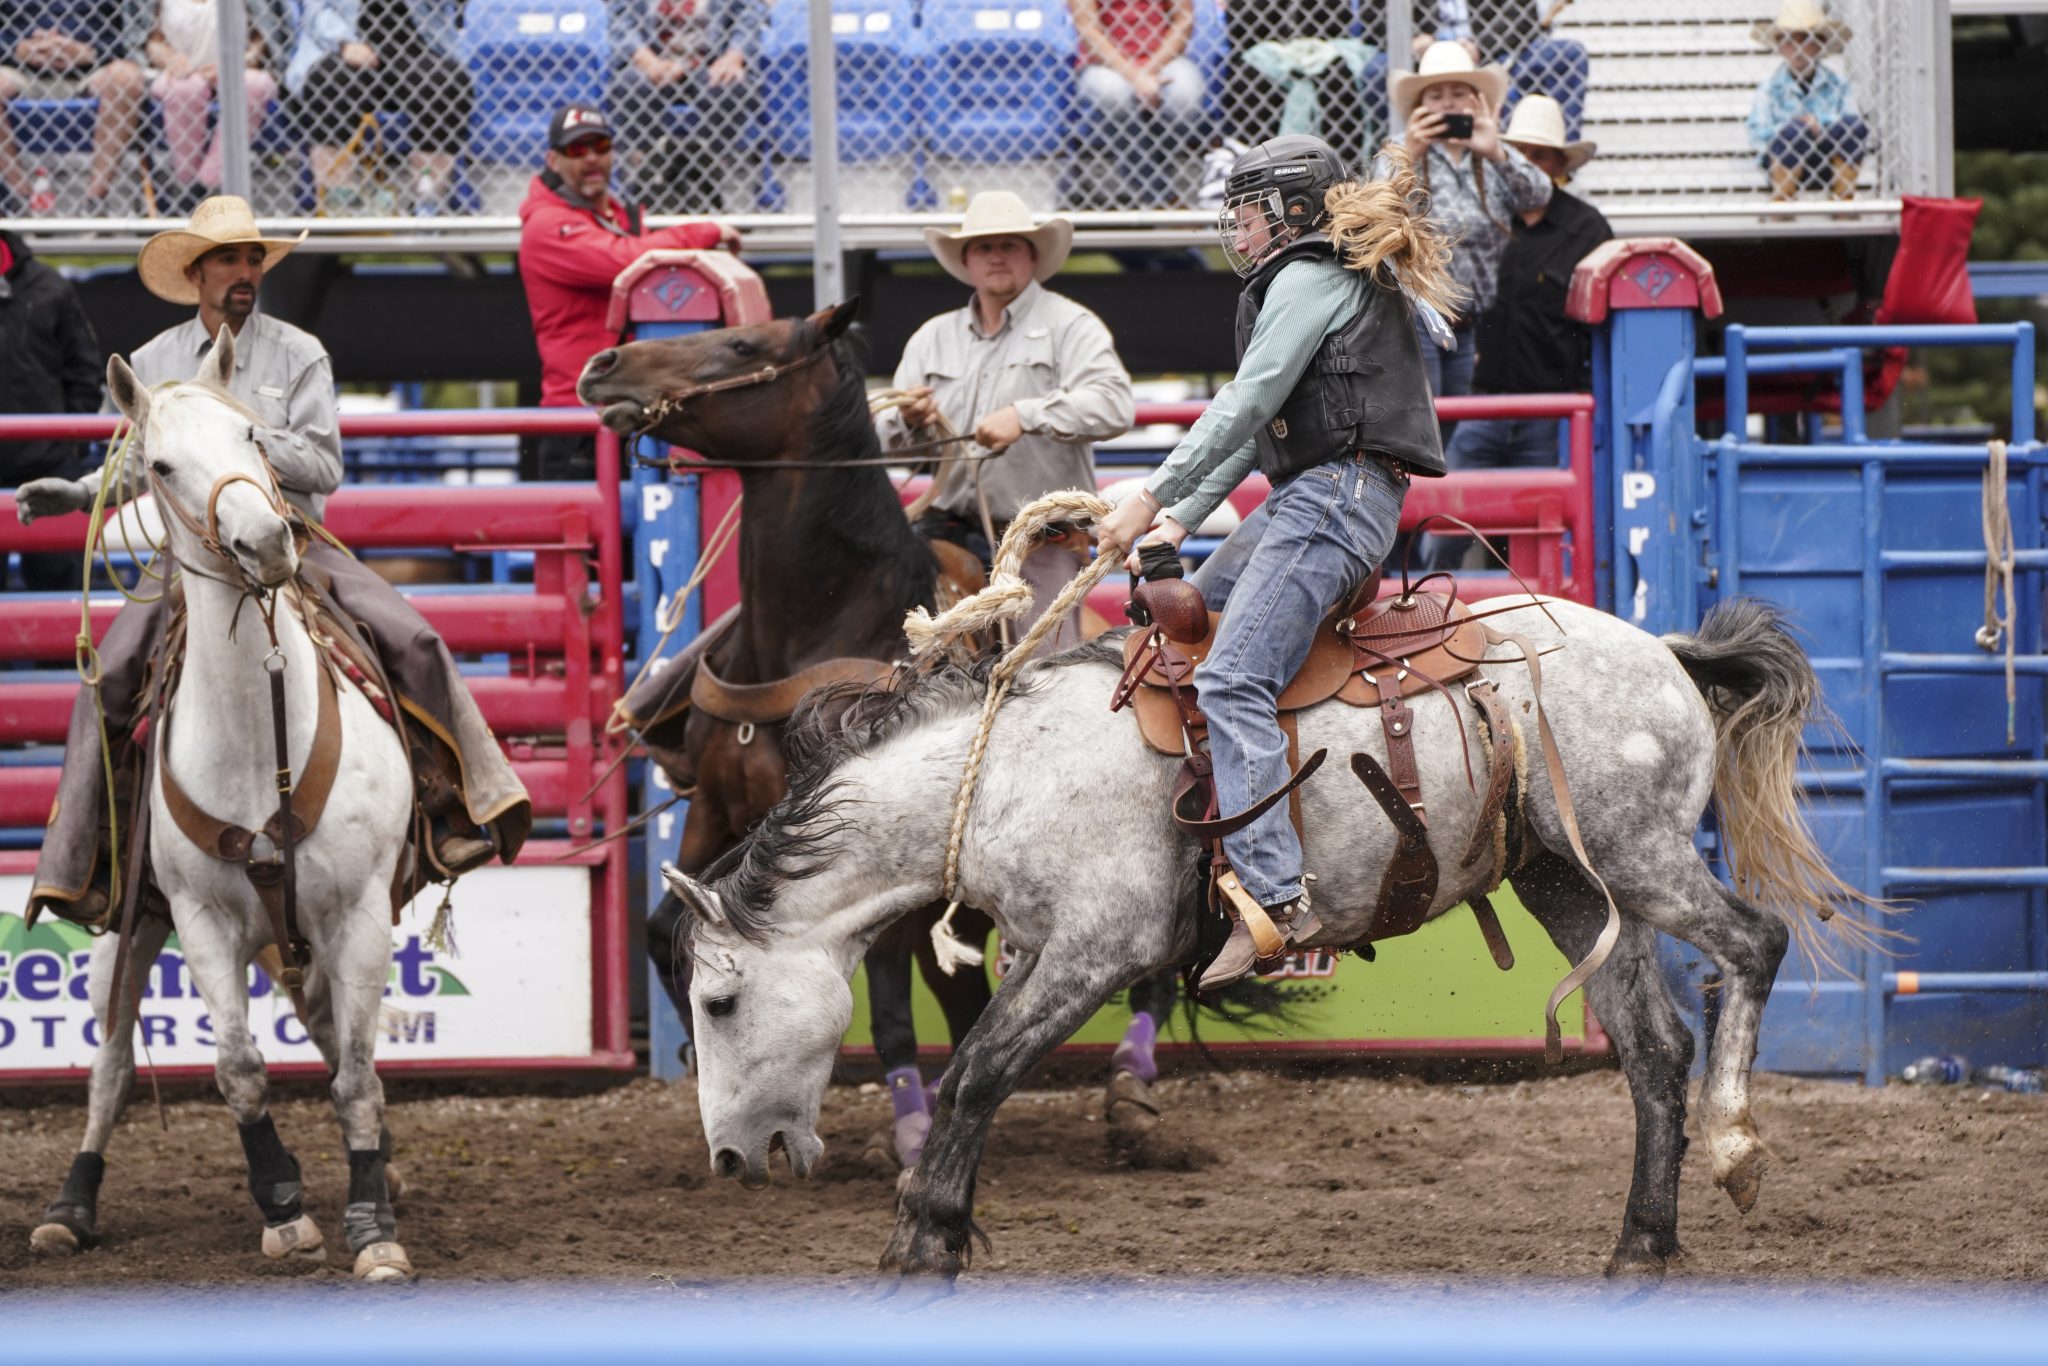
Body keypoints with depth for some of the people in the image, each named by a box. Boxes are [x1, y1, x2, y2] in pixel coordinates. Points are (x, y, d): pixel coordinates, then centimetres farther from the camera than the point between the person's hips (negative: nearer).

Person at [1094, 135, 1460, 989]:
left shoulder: (1308, 281, -5)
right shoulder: (1333, 281, 27)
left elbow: (1246, 405, -14)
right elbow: (1254, 429, 26)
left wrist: (1153, 498, -14)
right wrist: (1180, 521, 19)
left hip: (1336, 496, -11)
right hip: (1309, 500, 11)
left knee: (1232, 679, -23)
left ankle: (1275, 895, -34)